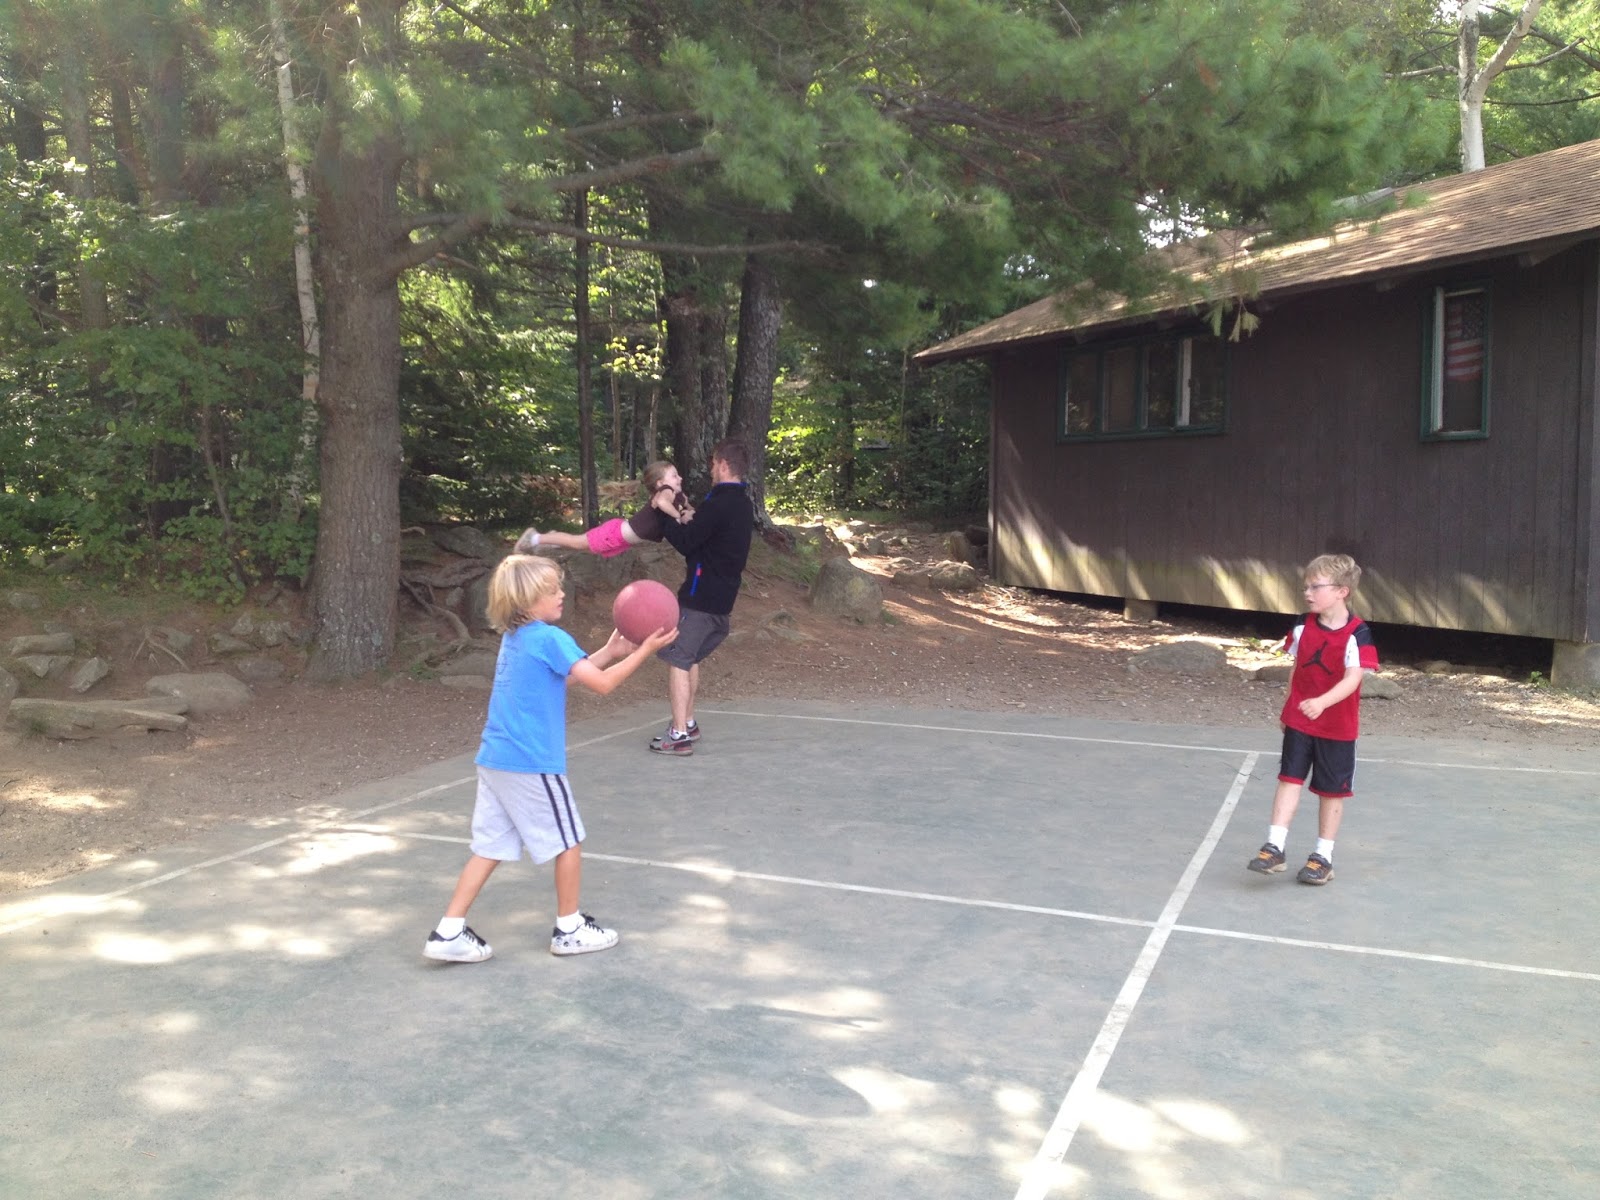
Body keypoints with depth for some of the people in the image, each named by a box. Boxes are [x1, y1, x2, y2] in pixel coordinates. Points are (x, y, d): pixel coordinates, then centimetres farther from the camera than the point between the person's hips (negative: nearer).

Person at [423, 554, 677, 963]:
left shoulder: (514, 638, 12)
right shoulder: (550, 638, -15)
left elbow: (564, 674, 22)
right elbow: (602, 683, -16)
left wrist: (610, 651, 18)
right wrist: (643, 651, -9)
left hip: (494, 760, 8)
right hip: (533, 764, -8)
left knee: (490, 848, 12)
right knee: (568, 841, 9)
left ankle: (449, 933, 10)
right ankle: (569, 929, 21)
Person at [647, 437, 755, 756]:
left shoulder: (718, 504, -19)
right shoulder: (743, 505, 12)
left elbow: (685, 542, -18)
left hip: (699, 596, -10)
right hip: (722, 597, 10)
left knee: (677, 659, -5)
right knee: (690, 658, 22)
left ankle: (679, 735, -7)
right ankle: (688, 723, 30)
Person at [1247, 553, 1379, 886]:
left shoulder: (1357, 634, -17)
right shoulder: (1303, 628, -1)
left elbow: (1353, 678, -27)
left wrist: (1322, 702, -42)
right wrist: (1289, 708, 16)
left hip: (1337, 727, -3)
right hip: (1299, 721, 3)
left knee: (1332, 790, 9)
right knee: (1289, 778, -3)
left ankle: (1323, 855, 20)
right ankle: (1275, 847, -3)